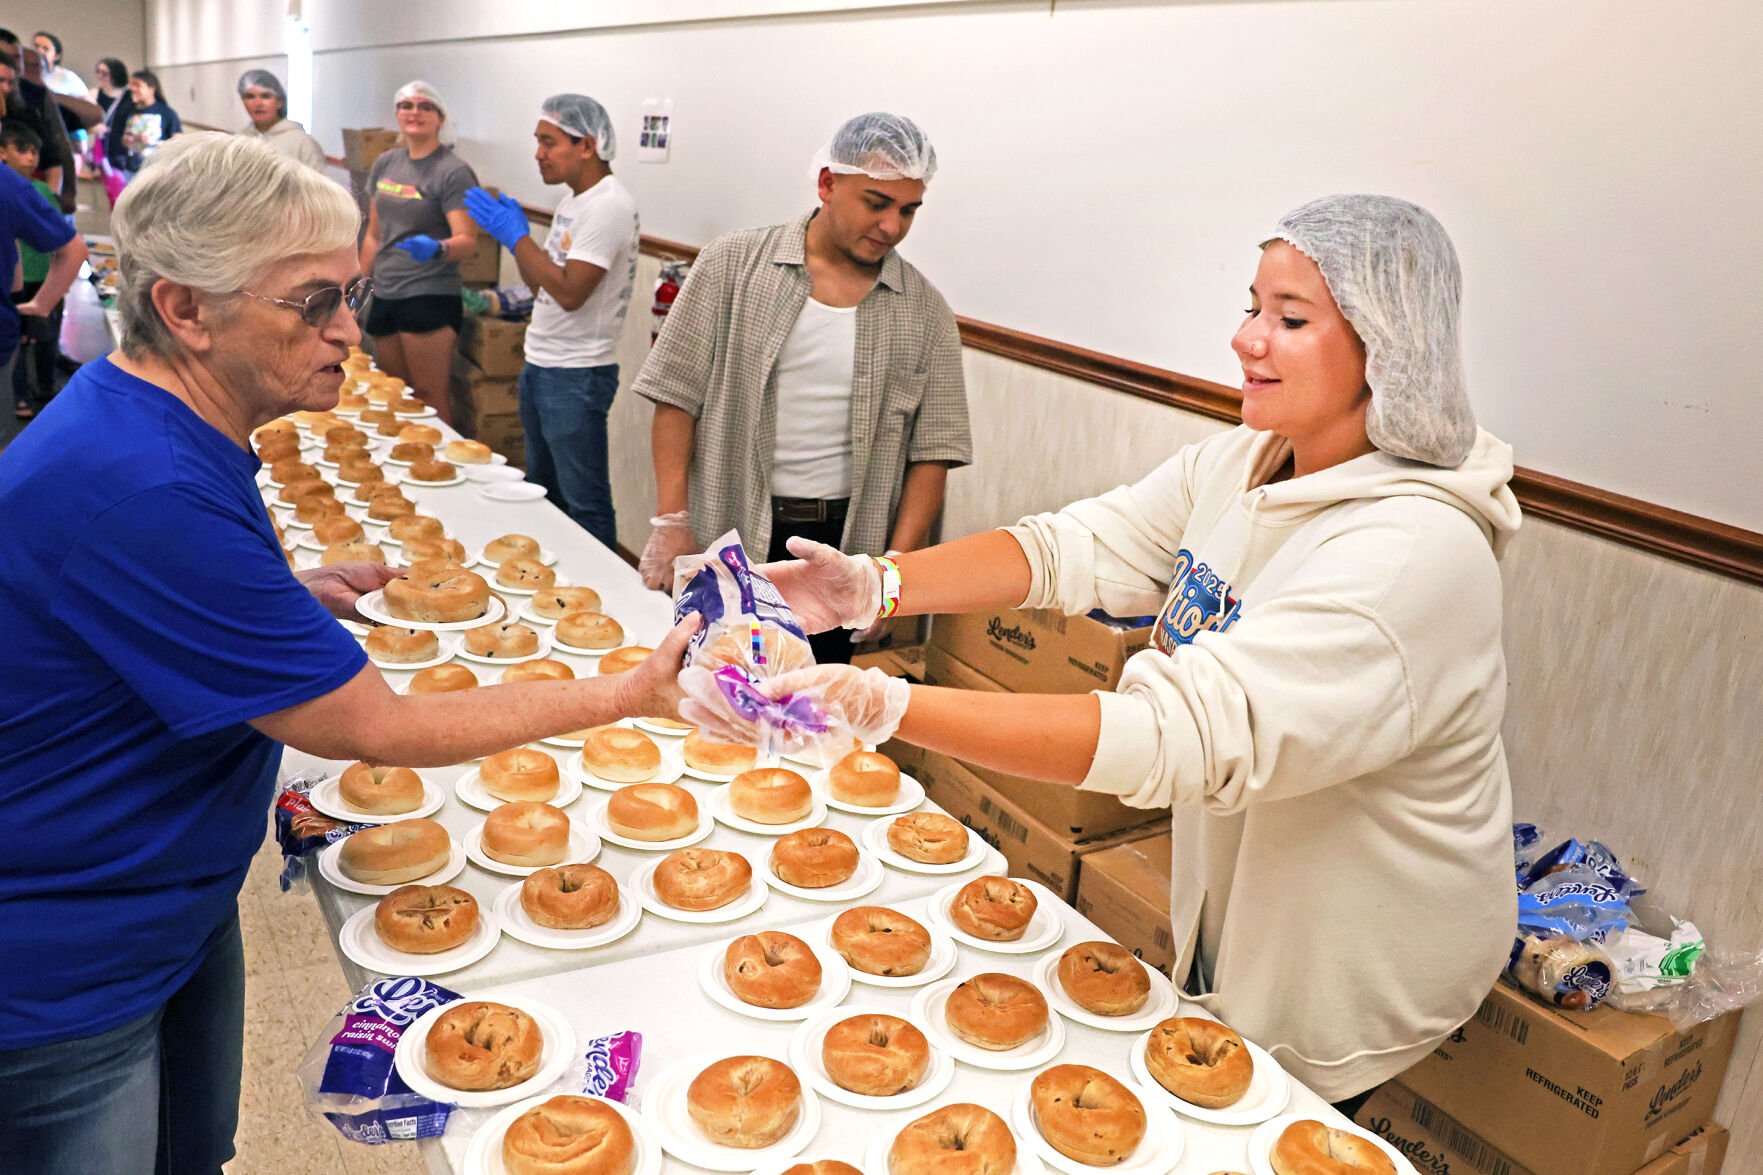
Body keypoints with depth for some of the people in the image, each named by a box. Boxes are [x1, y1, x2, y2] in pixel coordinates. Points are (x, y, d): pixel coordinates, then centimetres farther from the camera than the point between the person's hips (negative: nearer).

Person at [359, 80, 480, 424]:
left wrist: (437, 249, -37)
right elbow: (374, 234, 19)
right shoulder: (385, 163, 12)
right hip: (384, 296, 7)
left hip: (429, 297, -7)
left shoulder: (454, 172, -8)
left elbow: (468, 242, -17)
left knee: (429, 397, -8)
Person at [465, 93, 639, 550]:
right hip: (540, 365, 10)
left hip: (576, 376, -10)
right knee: (542, 491, 19)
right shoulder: (573, 201, 13)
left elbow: (569, 292, -25)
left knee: (583, 503, -3)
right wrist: (514, 233, 1)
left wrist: (516, 236, -17)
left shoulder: (608, 206, -17)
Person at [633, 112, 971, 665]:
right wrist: (672, 520, -7)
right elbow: (677, 396, -2)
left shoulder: (925, 311, 2)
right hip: (726, 535, -1)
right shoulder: (733, 264, -2)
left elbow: (934, 451, 2)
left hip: (846, 547, 1)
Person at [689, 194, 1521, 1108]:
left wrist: (883, 706, -48)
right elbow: (1080, 548, -8)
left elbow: (1176, 734, -41)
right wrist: (873, 586, -23)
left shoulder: (1411, 553, -33)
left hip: (1344, 990, -6)